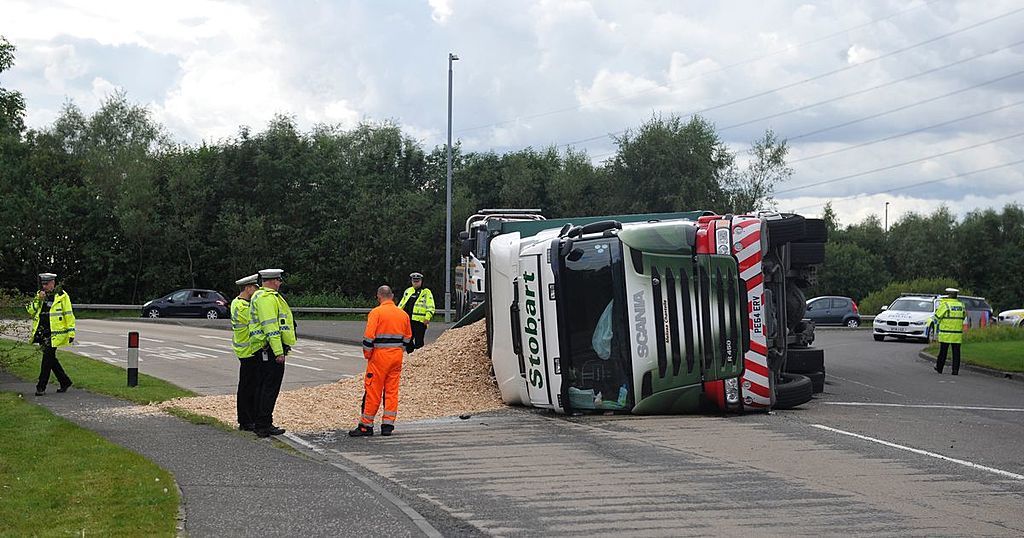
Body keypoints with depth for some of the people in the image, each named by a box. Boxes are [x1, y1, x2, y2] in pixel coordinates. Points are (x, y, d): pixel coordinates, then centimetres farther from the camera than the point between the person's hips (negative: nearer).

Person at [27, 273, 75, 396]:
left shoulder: (62, 296, -4)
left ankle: (41, 387, -2)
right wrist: (38, 299, -9)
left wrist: (71, 332, -8)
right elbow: (30, 310, 6)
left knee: (48, 359, -8)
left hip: (54, 334, -6)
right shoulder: (40, 295, 13)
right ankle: (65, 381, 24)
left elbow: (69, 315, -4)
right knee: (51, 358, 10)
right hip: (42, 333, 6)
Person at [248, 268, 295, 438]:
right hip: (272, 349, -11)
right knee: (270, 388, -7)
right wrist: (279, 352, -23)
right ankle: (264, 426, -5)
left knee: (265, 387, 15)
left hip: (265, 351, 11)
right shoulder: (268, 298, -14)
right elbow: (270, 326, -22)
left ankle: (261, 423, 22)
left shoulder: (260, 296, 21)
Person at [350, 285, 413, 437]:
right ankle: (388, 425, 9)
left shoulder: (376, 313, -9)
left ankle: (366, 425, 4)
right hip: (397, 356, 5)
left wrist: (367, 354, -2)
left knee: (373, 391, 0)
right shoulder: (403, 314, 9)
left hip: (379, 356, -5)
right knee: (392, 391, 8)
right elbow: (407, 338, 15)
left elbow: (369, 337, -14)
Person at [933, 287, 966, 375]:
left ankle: (939, 368, 18)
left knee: (943, 351, 7)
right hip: (958, 333, 3)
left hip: (945, 334, -3)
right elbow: (963, 316, 18)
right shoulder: (961, 305, 6)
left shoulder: (945, 304, -10)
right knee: (956, 352, 5)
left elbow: (937, 317, -6)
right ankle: (955, 370, 2)